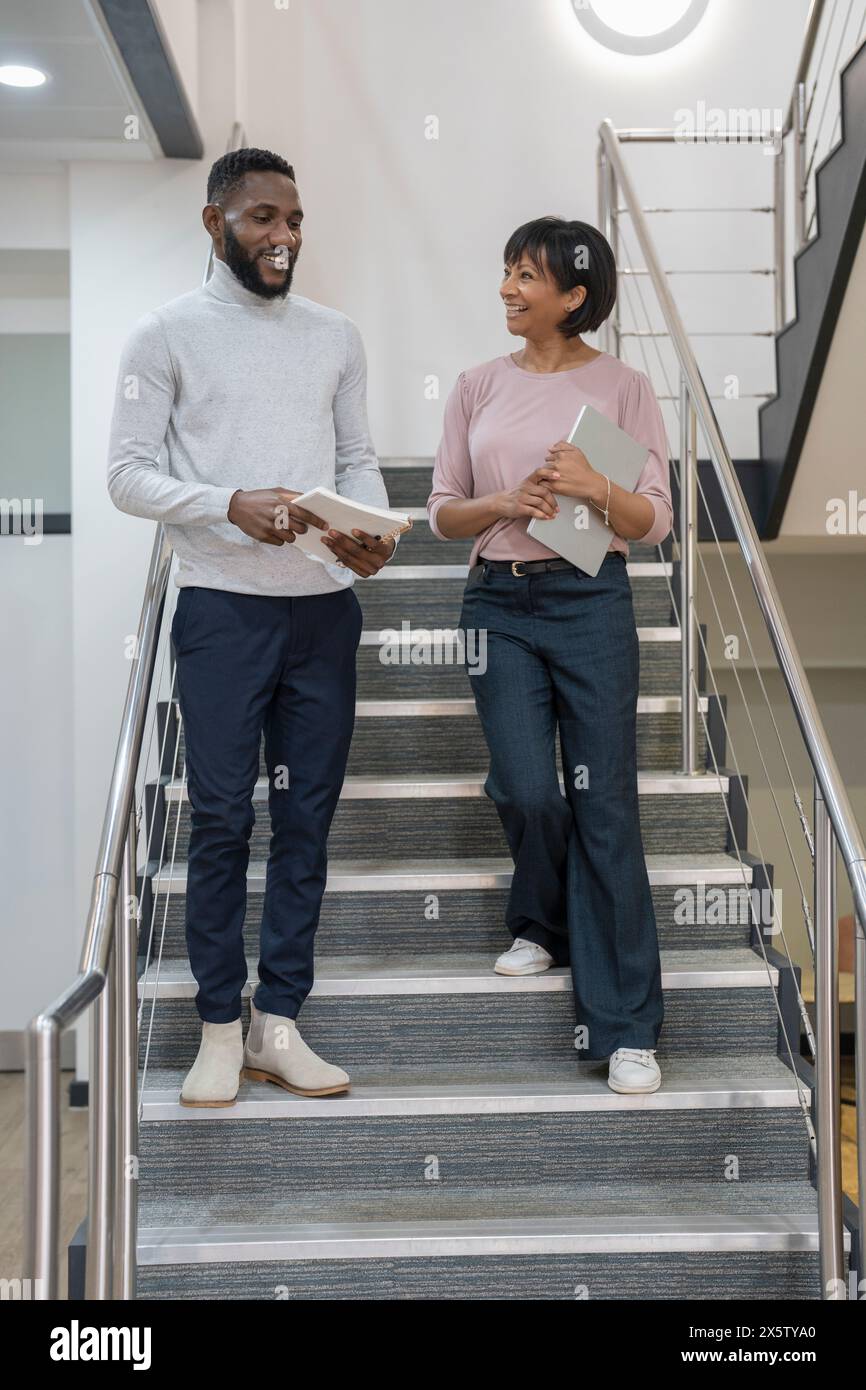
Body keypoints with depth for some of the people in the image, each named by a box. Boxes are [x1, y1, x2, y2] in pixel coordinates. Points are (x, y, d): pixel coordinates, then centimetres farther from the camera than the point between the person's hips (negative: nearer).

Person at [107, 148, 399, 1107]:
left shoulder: (336, 336, 14)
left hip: (324, 606, 4)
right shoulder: (167, 334, 2)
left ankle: (278, 1025, 16)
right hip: (222, 607, -4)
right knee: (221, 818, -1)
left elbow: (358, 458, 15)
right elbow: (126, 473, -3)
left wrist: (372, 530, -7)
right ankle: (220, 1029, 12)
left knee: (307, 817, 5)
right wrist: (231, 506, -20)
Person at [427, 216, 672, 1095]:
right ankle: (543, 925, 30)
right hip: (498, 602, 3)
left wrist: (597, 489, -19)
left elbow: (655, 520, 1)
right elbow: (443, 513, 9)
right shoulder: (478, 388, 10)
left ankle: (625, 1029, 6)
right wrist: (504, 503, -10)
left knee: (603, 804, -3)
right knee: (525, 790, -6)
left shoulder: (622, 387, 3)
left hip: (590, 601, -2)